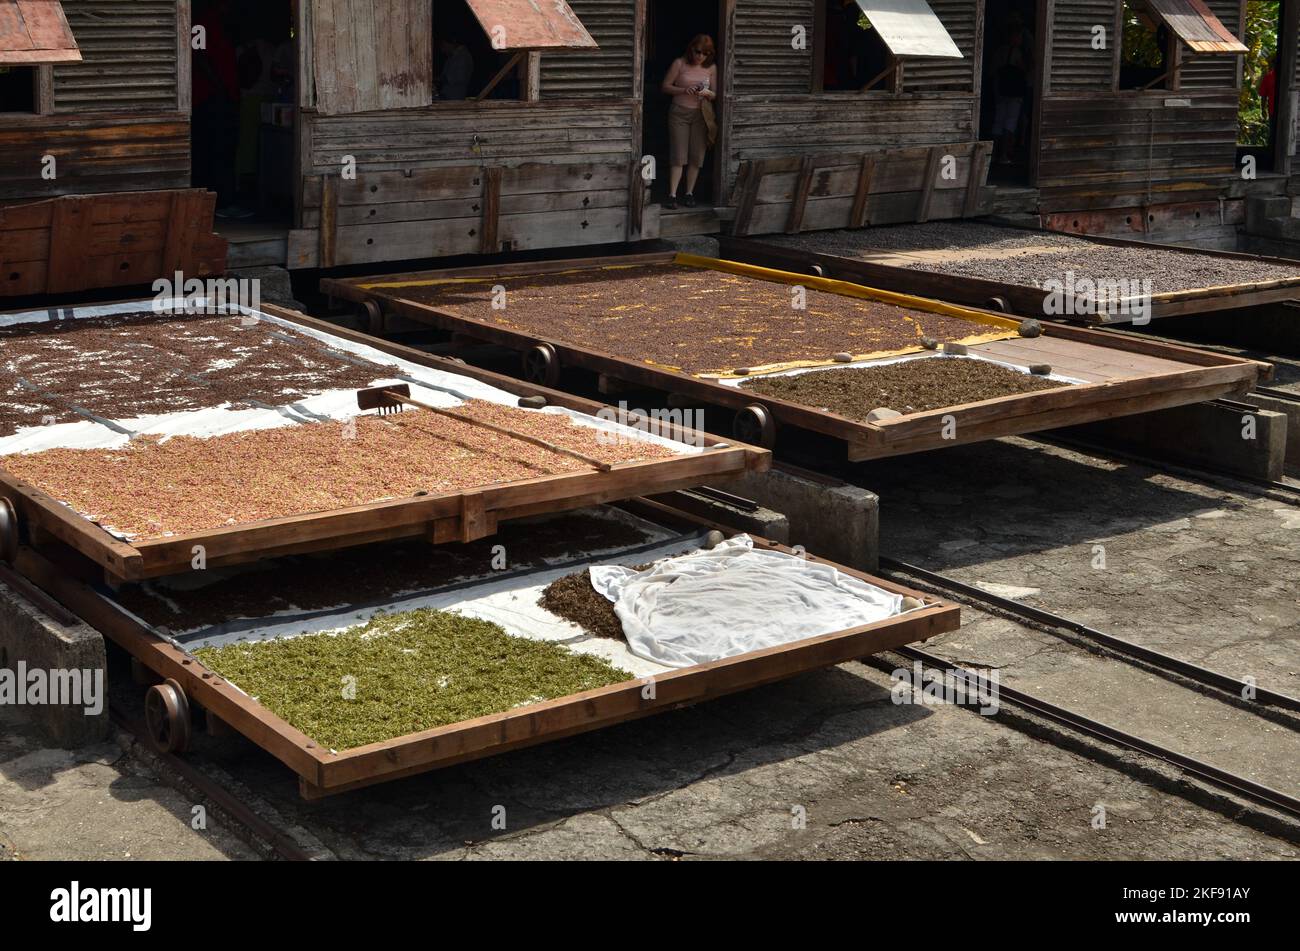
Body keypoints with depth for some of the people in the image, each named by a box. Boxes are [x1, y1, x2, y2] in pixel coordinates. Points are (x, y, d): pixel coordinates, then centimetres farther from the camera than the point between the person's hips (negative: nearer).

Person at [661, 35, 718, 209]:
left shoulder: (711, 67, 3)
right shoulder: (680, 63, -4)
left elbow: (715, 94, 7)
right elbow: (666, 87, -2)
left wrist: (708, 94, -17)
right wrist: (684, 90, -18)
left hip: (701, 114, 2)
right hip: (679, 113, -2)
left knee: (697, 156, 1)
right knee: (678, 155, -6)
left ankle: (689, 193, 11)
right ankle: (672, 195, -5)